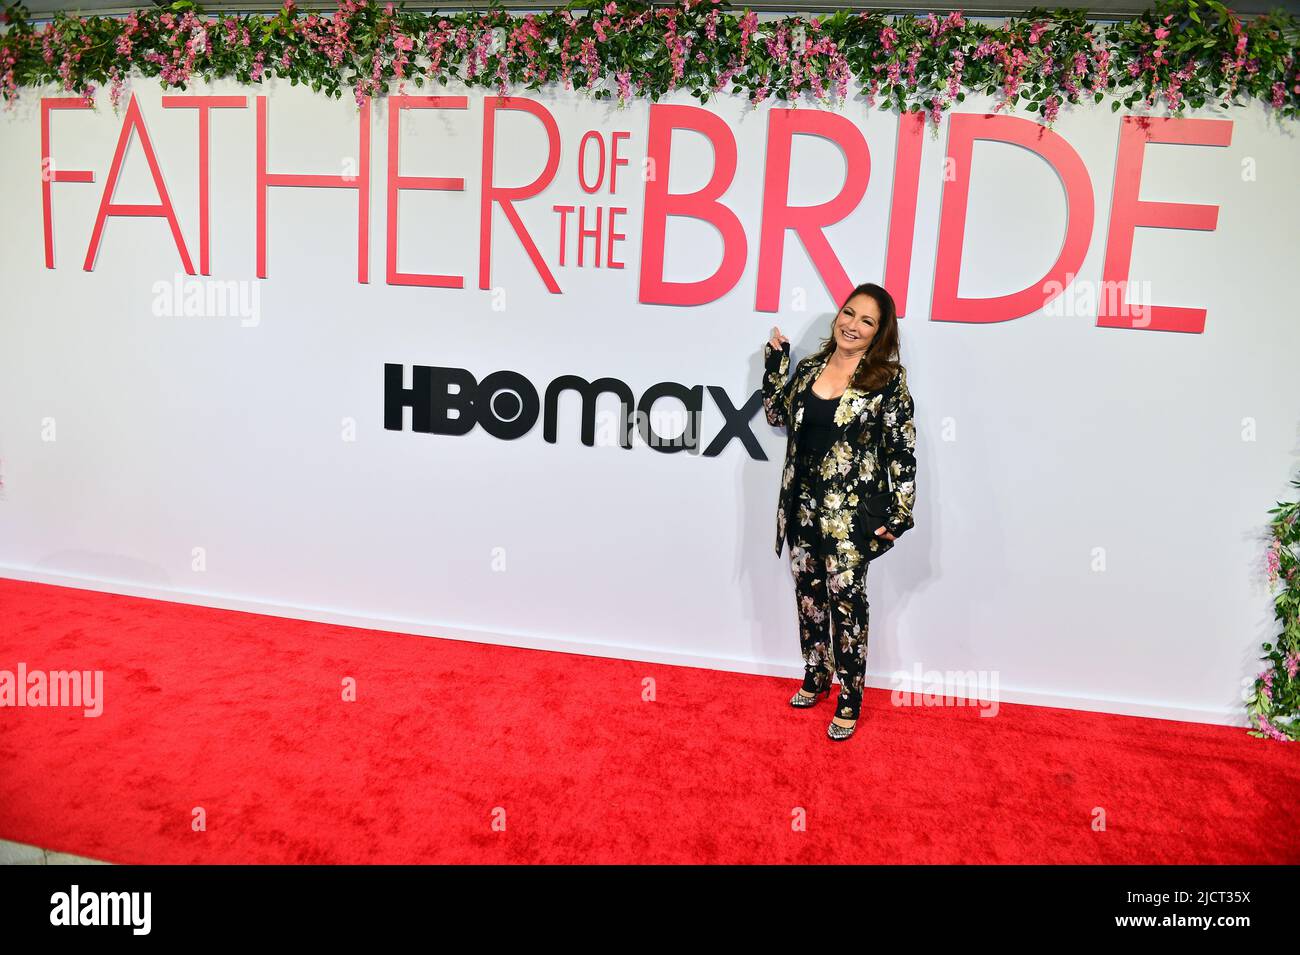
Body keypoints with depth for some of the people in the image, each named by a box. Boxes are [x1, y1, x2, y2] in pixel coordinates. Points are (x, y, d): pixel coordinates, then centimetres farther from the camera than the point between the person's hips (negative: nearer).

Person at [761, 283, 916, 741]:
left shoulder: (888, 379, -8)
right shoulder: (810, 367, 6)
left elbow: (902, 452, -8)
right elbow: (778, 415, 15)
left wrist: (899, 515, -12)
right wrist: (775, 361, 9)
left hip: (850, 513, -5)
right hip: (803, 506, 5)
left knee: (846, 602, 0)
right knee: (808, 595, 15)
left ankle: (849, 701, 15)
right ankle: (815, 677, 35)